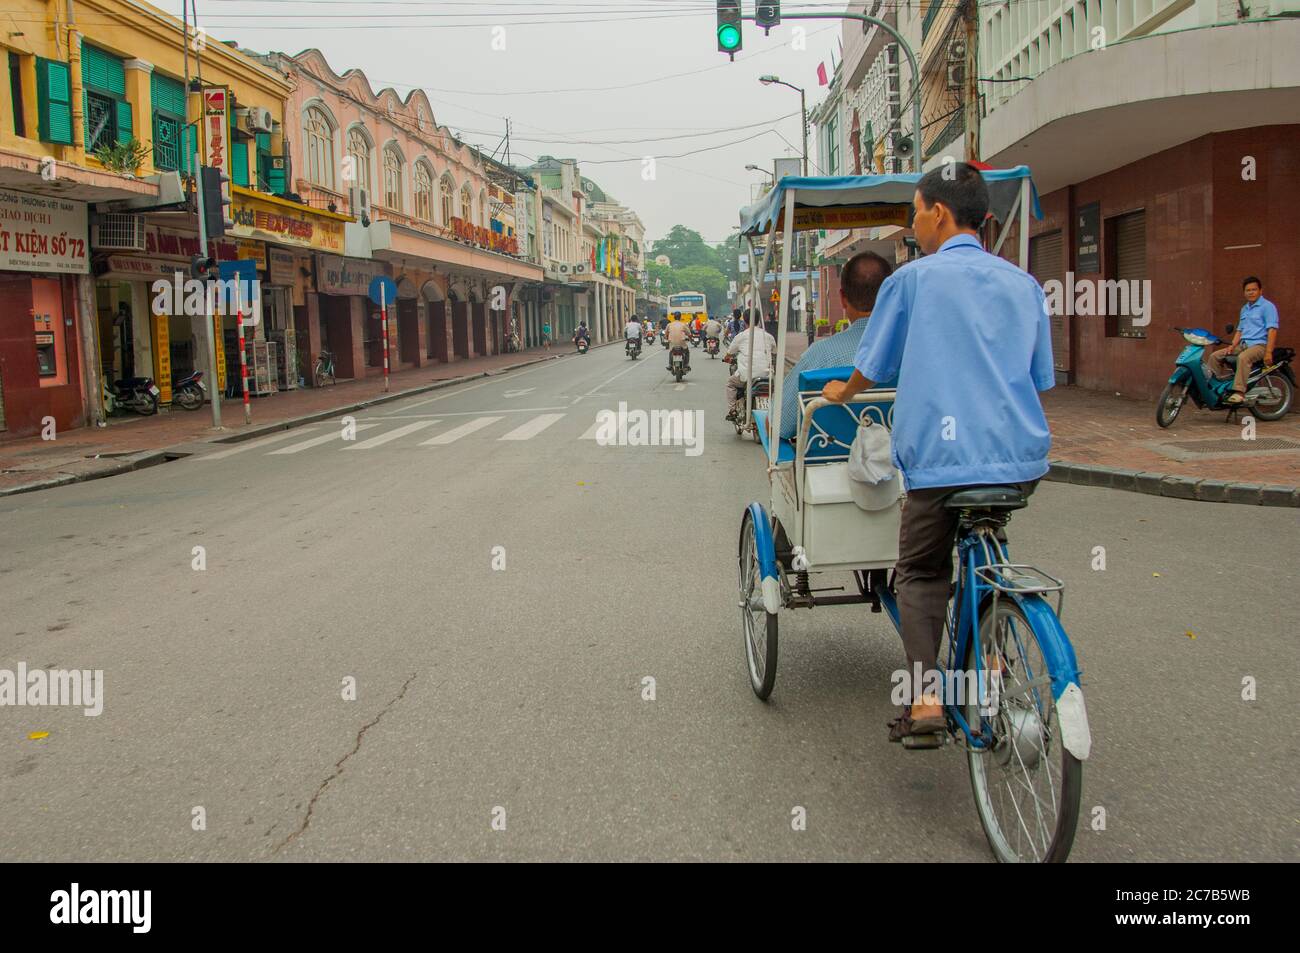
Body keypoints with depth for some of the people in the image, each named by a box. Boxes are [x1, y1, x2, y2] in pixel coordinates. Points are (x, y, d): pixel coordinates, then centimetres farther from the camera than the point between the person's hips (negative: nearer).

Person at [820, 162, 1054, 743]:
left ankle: (924, 695, -2)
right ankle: (987, 656, 19)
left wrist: (843, 393, 32)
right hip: (1022, 457, 5)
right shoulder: (1024, 283, 14)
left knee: (921, 571, 10)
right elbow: (1039, 378, 21)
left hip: (941, 456, -4)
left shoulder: (912, 279, 1)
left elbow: (872, 366, 10)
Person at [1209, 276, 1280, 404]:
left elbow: (1272, 330, -13)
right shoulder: (1244, 309, 21)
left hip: (1259, 345, -8)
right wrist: (1232, 345, 6)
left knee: (1243, 358, -38)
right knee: (1214, 356, -5)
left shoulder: (1267, 306, -5)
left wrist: (1268, 352, -22)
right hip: (1243, 345, 8)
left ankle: (1239, 392, -42)